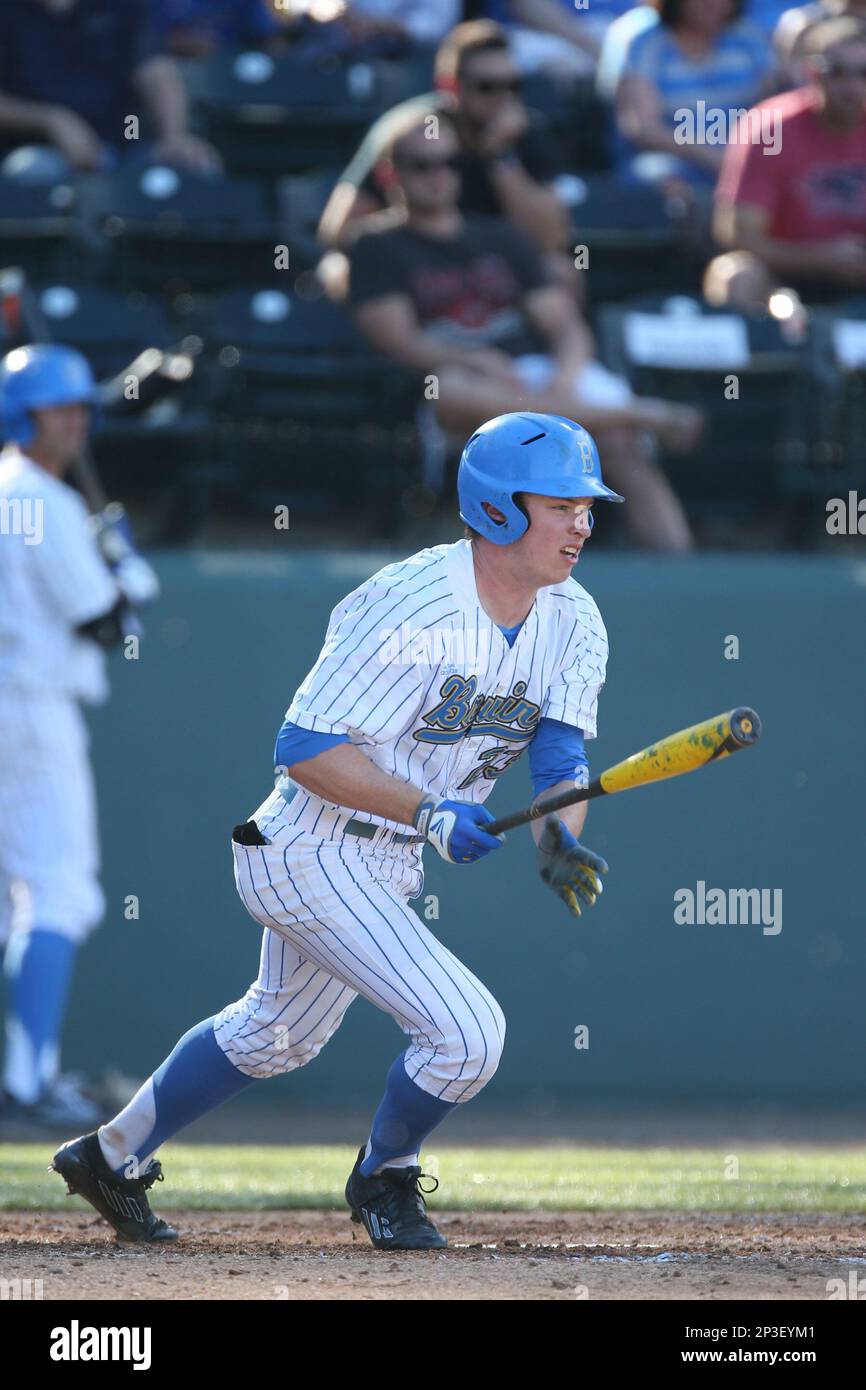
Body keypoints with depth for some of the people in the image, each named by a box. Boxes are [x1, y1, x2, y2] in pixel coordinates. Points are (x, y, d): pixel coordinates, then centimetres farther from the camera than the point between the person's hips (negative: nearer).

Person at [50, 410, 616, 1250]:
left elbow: (560, 753, -8)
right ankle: (384, 1181, 12)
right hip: (313, 856, -9)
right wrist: (428, 814, -32)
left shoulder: (572, 623, -3)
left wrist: (559, 839, -29)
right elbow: (305, 747, -25)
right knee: (465, 1029, -16)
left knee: (277, 1035, 26)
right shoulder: (414, 607, -26)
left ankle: (113, 1156, 43)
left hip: (387, 865, 9)